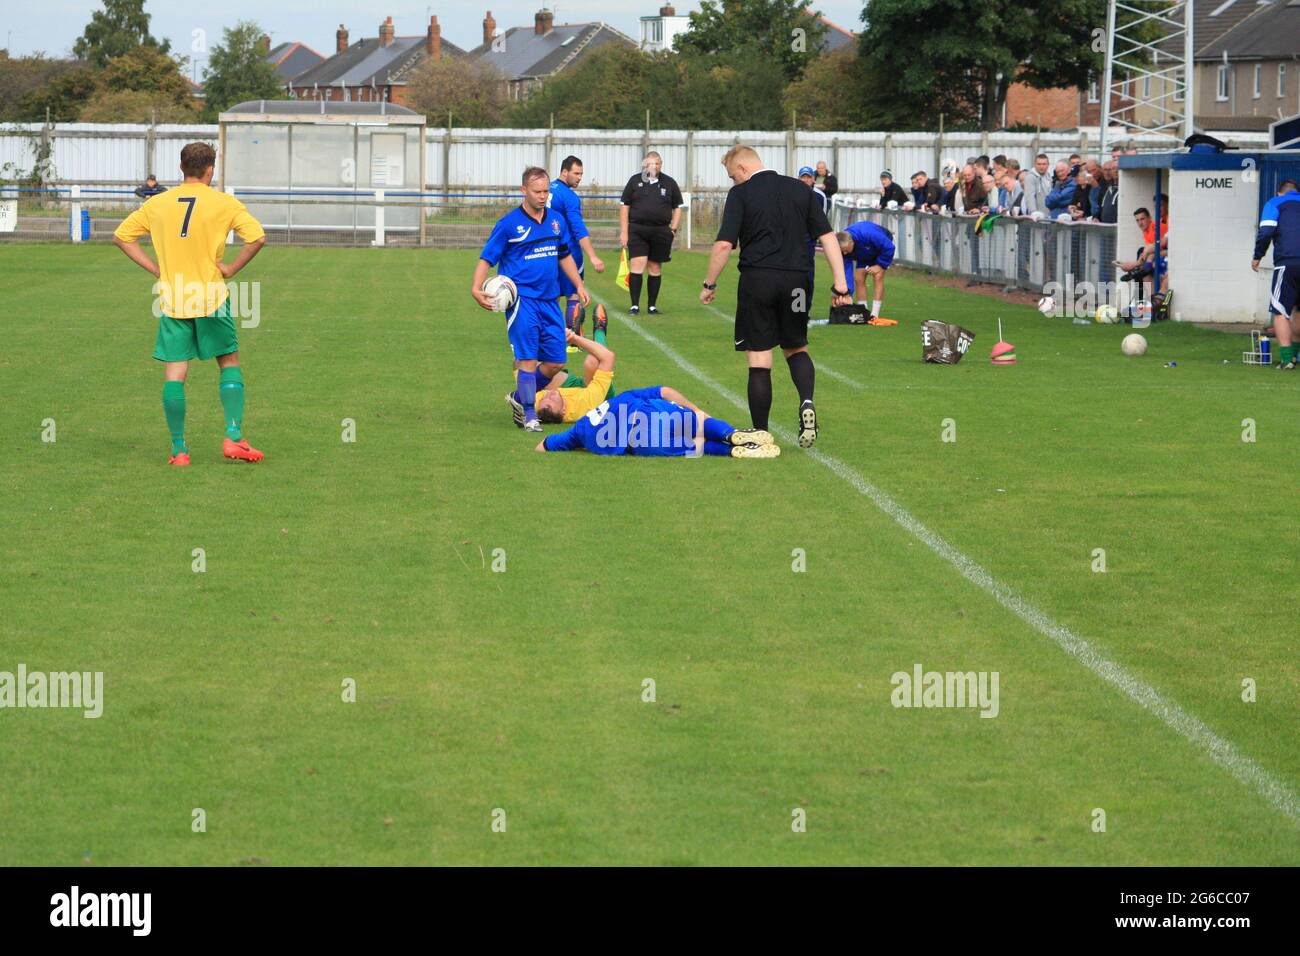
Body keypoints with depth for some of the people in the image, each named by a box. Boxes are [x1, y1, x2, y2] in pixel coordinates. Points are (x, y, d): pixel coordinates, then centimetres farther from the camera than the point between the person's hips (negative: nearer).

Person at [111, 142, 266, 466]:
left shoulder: (157, 203, 6)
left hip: (171, 300, 2)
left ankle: (178, 449, 2)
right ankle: (233, 437, 3)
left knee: (174, 375, 3)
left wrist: (154, 268, 8)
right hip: (211, 298, -2)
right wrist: (232, 269, -3)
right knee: (229, 363, 13)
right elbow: (258, 237, -14)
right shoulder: (223, 203, -4)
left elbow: (121, 236, 10)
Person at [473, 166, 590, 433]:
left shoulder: (557, 220, 10)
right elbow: (486, 259, -4)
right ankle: (529, 414, 0)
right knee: (528, 359, -10)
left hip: (550, 300, 6)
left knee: (555, 362, 5)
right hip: (522, 299, -5)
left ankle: (520, 397, 26)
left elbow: (565, 256, 24)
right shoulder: (509, 223, -5)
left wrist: (579, 286, 19)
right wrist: (476, 288, -18)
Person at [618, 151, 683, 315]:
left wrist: (673, 229, 4)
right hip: (637, 230, -1)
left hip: (661, 231, 1)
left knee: (655, 268, 6)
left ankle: (652, 306, 14)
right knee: (637, 265, -12)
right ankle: (635, 305, -9)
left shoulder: (669, 183, 8)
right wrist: (623, 232, 0)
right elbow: (624, 206, 7)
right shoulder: (635, 181, 5)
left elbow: (677, 208, 15)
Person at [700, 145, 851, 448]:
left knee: (759, 360, 3)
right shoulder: (801, 190, 10)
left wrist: (709, 285, 2)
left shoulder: (740, 194, -2)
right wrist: (839, 284, 5)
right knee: (796, 348, 19)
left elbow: (724, 244, -9)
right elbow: (827, 236, 5)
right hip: (796, 280, 3)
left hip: (756, 279, -3)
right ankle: (806, 401, -9)